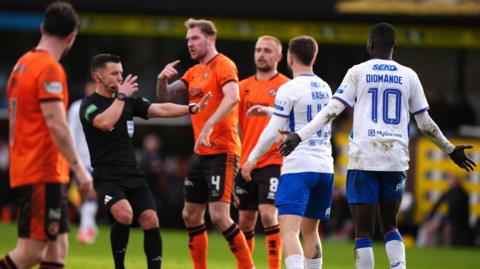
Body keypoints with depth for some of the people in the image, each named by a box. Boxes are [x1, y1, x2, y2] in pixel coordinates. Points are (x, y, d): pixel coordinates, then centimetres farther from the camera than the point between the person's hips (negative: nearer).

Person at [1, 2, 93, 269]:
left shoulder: (22, 64, 15)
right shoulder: (50, 69, -13)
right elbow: (56, 124, -20)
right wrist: (79, 167, -19)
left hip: (25, 172, 9)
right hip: (43, 175, -9)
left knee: (57, 248, 9)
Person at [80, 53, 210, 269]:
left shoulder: (129, 101, 12)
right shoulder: (89, 105, -6)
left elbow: (160, 109, 3)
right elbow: (105, 122, -26)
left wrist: (191, 108, -10)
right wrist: (121, 96, -17)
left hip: (132, 175, 6)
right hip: (107, 177, -6)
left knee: (150, 220, -9)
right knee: (124, 214, -28)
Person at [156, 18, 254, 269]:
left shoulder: (223, 65, -9)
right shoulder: (194, 72, 17)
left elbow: (232, 97, -26)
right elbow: (164, 97, 14)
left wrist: (209, 126, -37)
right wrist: (162, 80, -8)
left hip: (222, 152, -9)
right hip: (200, 153, 9)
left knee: (219, 216, -16)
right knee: (191, 216, 11)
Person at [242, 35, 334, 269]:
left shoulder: (289, 89, -8)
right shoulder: (325, 88, 14)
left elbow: (273, 131, -9)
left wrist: (252, 159, 4)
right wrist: (268, 110, 40)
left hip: (298, 167, -7)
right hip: (325, 167, 7)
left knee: (289, 229, -15)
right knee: (309, 229, 19)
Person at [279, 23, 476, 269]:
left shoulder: (358, 73, 2)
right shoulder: (408, 76, 8)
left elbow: (332, 111, -6)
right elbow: (425, 123, 11)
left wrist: (299, 136, -6)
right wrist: (450, 150, 25)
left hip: (363, 159, -3)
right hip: (396, 160, 3)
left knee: (363, 230, 0)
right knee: (389, 225, 19)